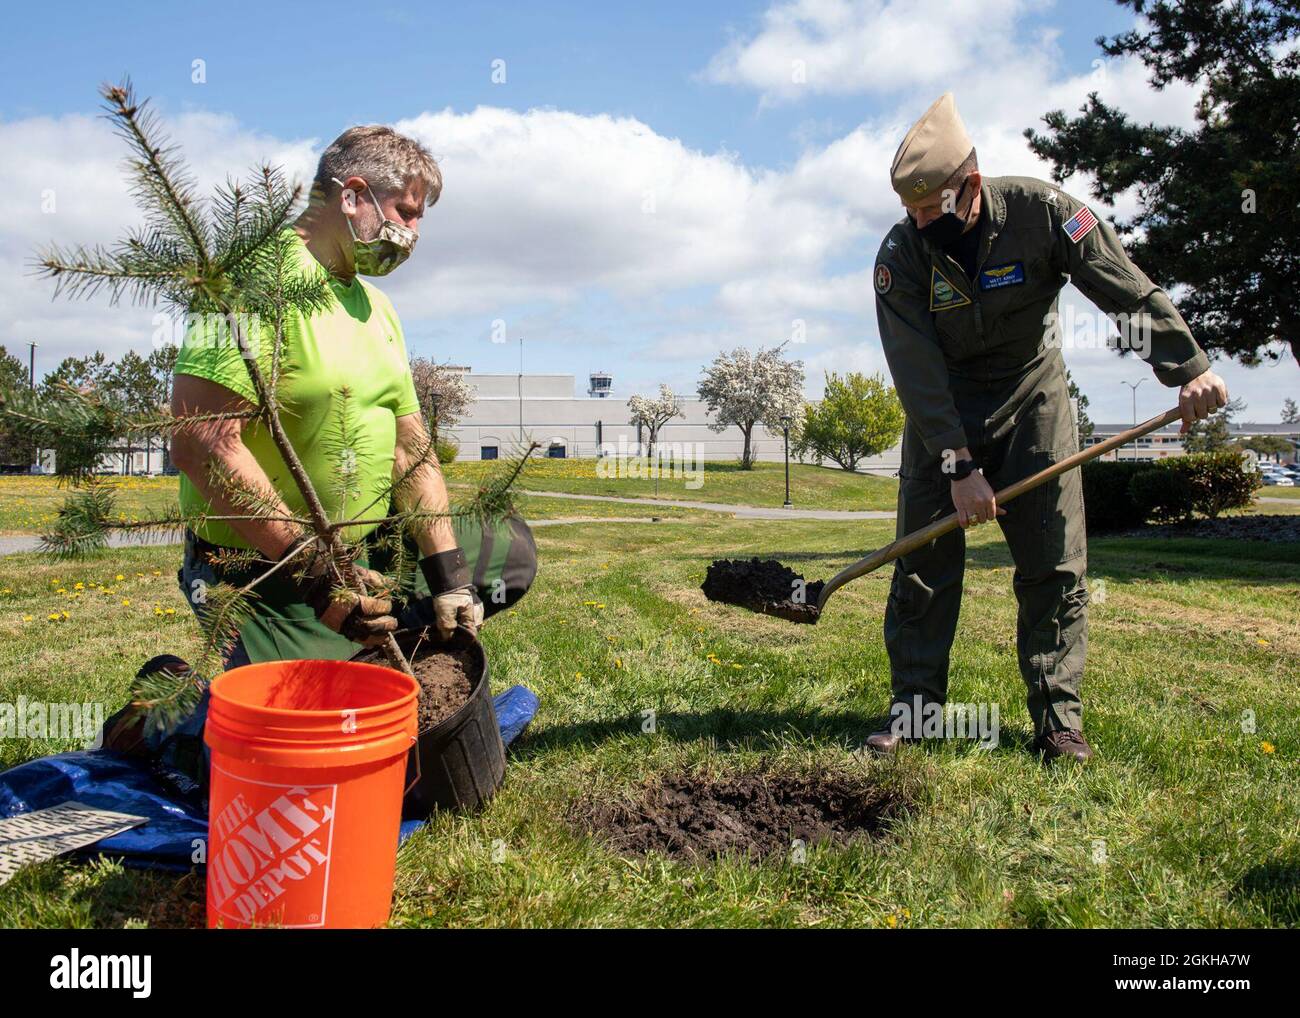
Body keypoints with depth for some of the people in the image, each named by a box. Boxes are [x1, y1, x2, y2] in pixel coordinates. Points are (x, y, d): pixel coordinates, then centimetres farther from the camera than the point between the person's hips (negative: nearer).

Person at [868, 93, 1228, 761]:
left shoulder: (1040, 212, -17)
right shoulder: (900, 253, -17)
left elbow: (1128, 291, -12)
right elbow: (917, 372, -21)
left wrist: (1189, 369, -20)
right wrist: (961, 467, -26)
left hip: (1032, 402, 0)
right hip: (941, 414, 0)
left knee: (1054, 565, -5)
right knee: (923, 562, -5)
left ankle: (1058, 719, 4)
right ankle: (914, 707, 4)